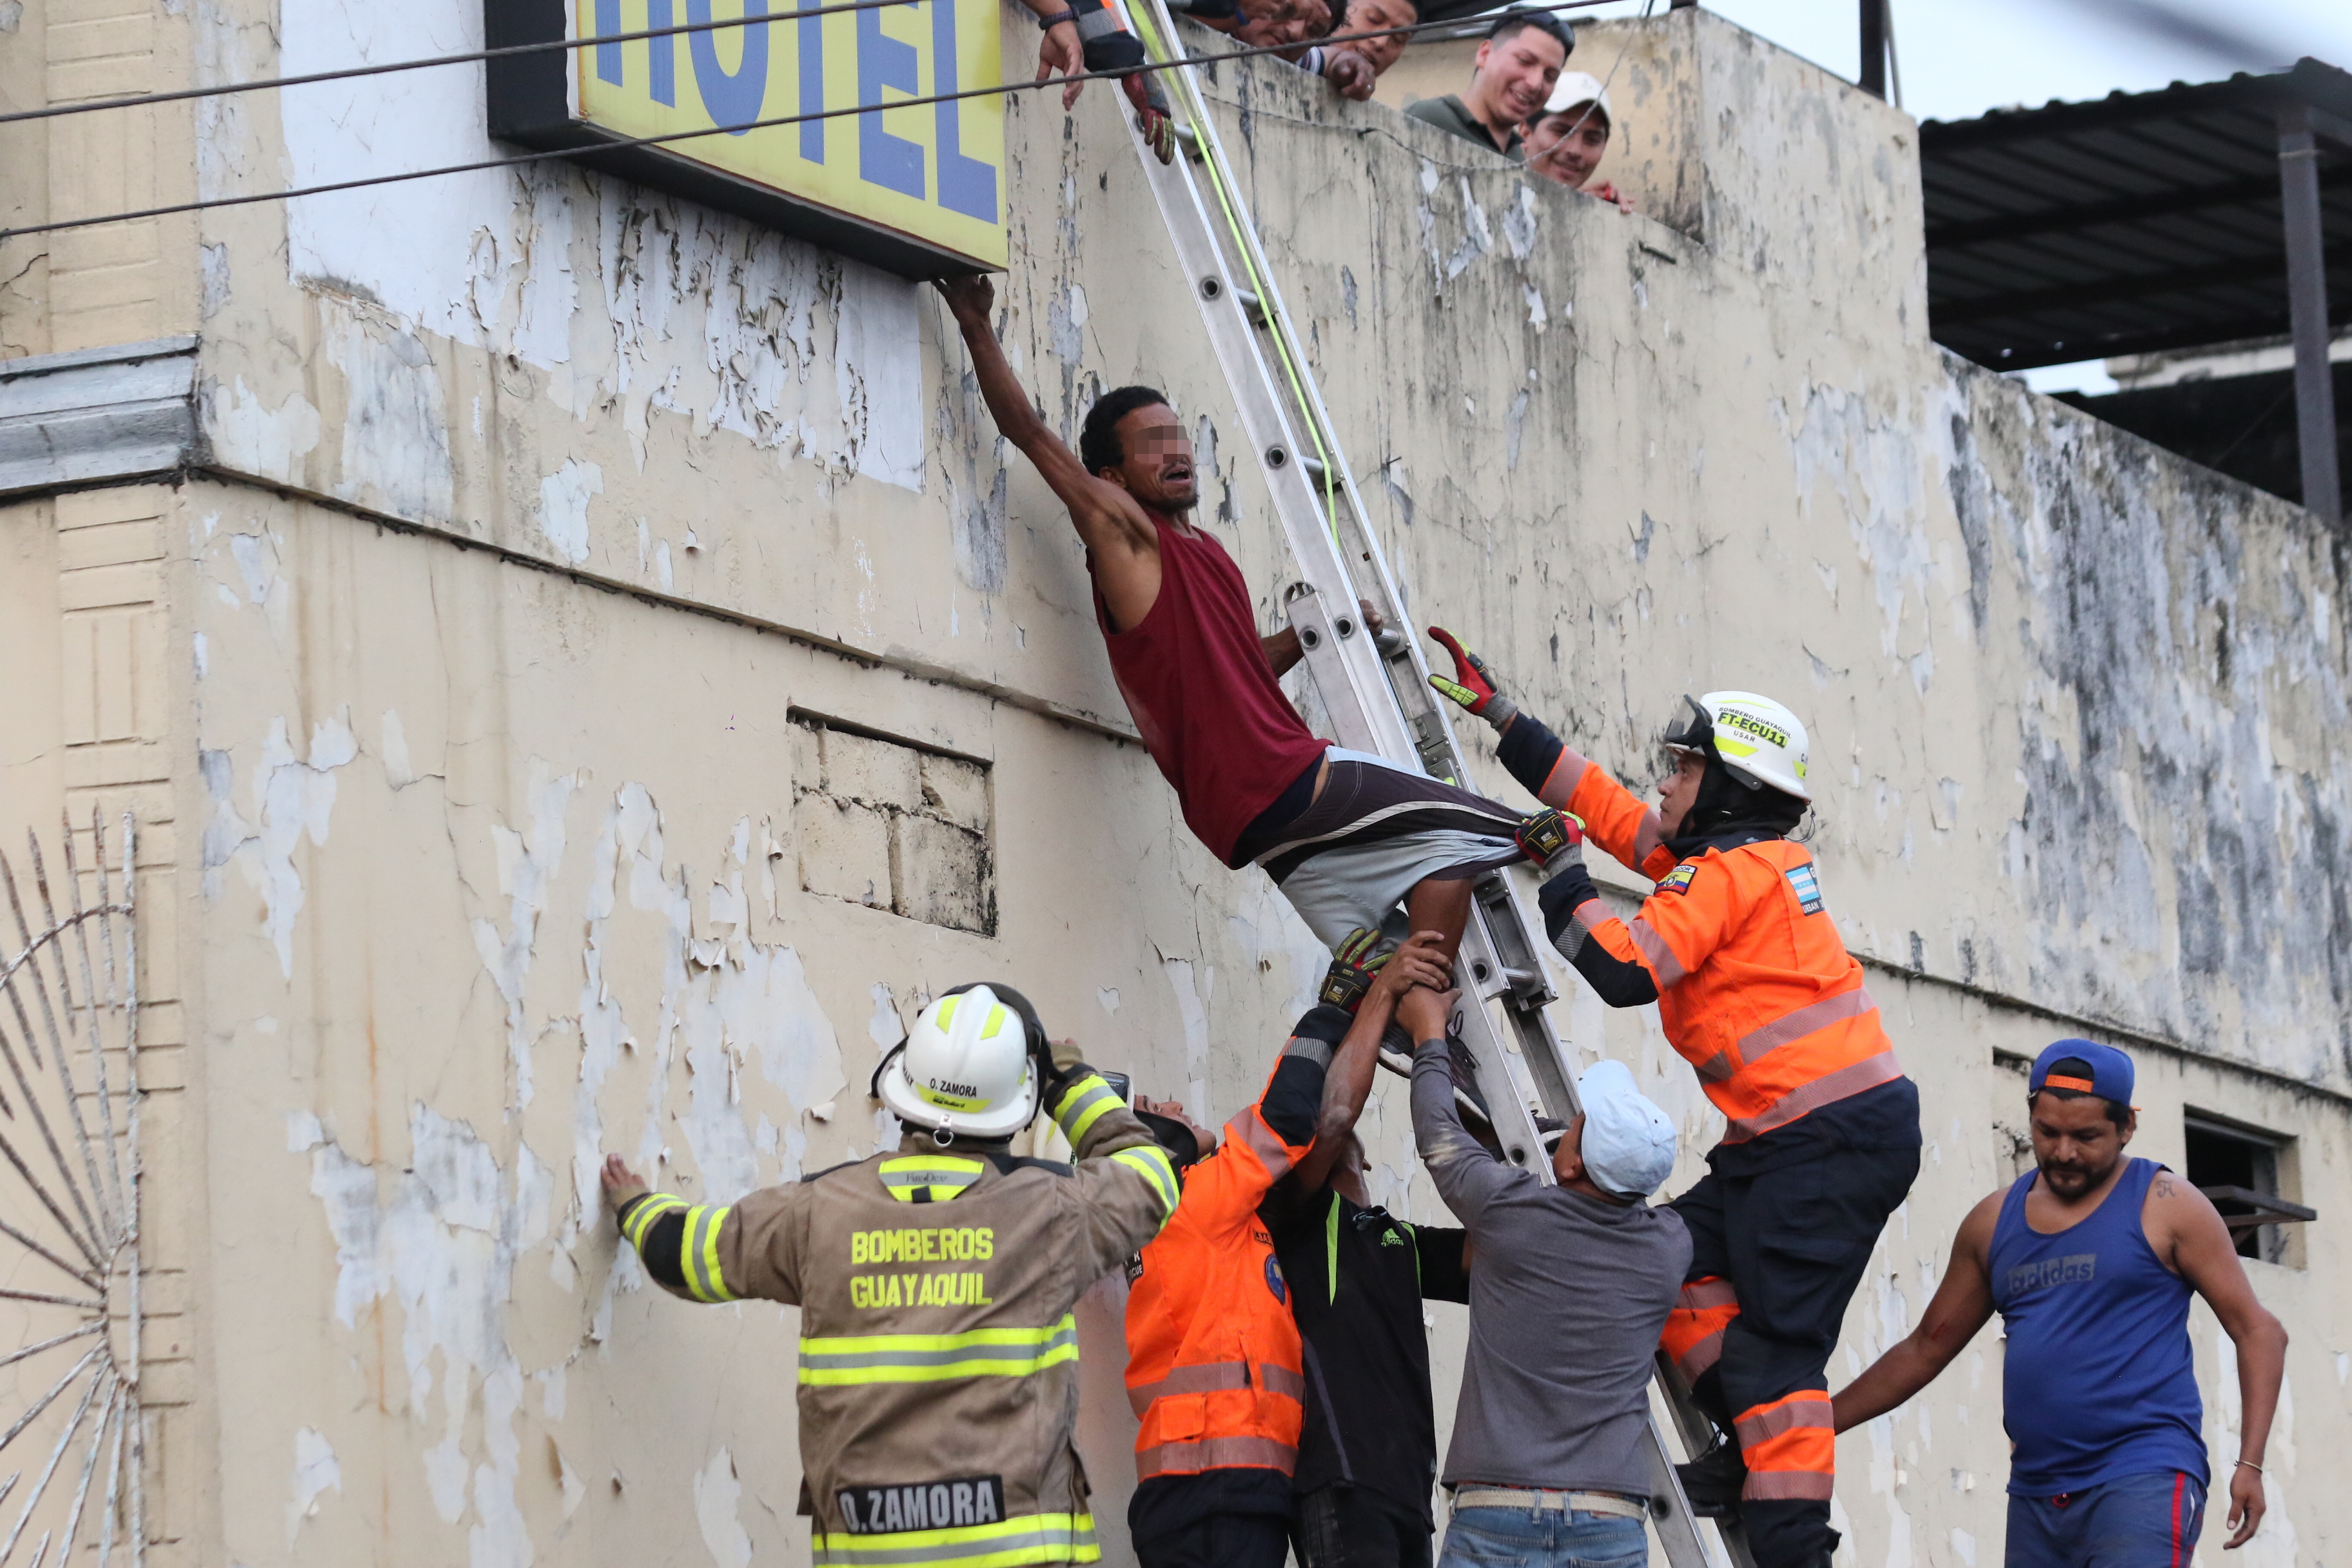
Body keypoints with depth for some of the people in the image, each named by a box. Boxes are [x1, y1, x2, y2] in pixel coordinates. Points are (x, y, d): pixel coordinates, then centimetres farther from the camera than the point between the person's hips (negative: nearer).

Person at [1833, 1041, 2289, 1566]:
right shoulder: (1995, 1223, 15)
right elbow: (1925, 1351, 22)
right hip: (2036, 1497, 6)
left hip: (2145, 1480, -6)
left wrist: (2250, 1465, -11)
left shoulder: (2165, 1207, 1)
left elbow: (2257, 1331, 0)